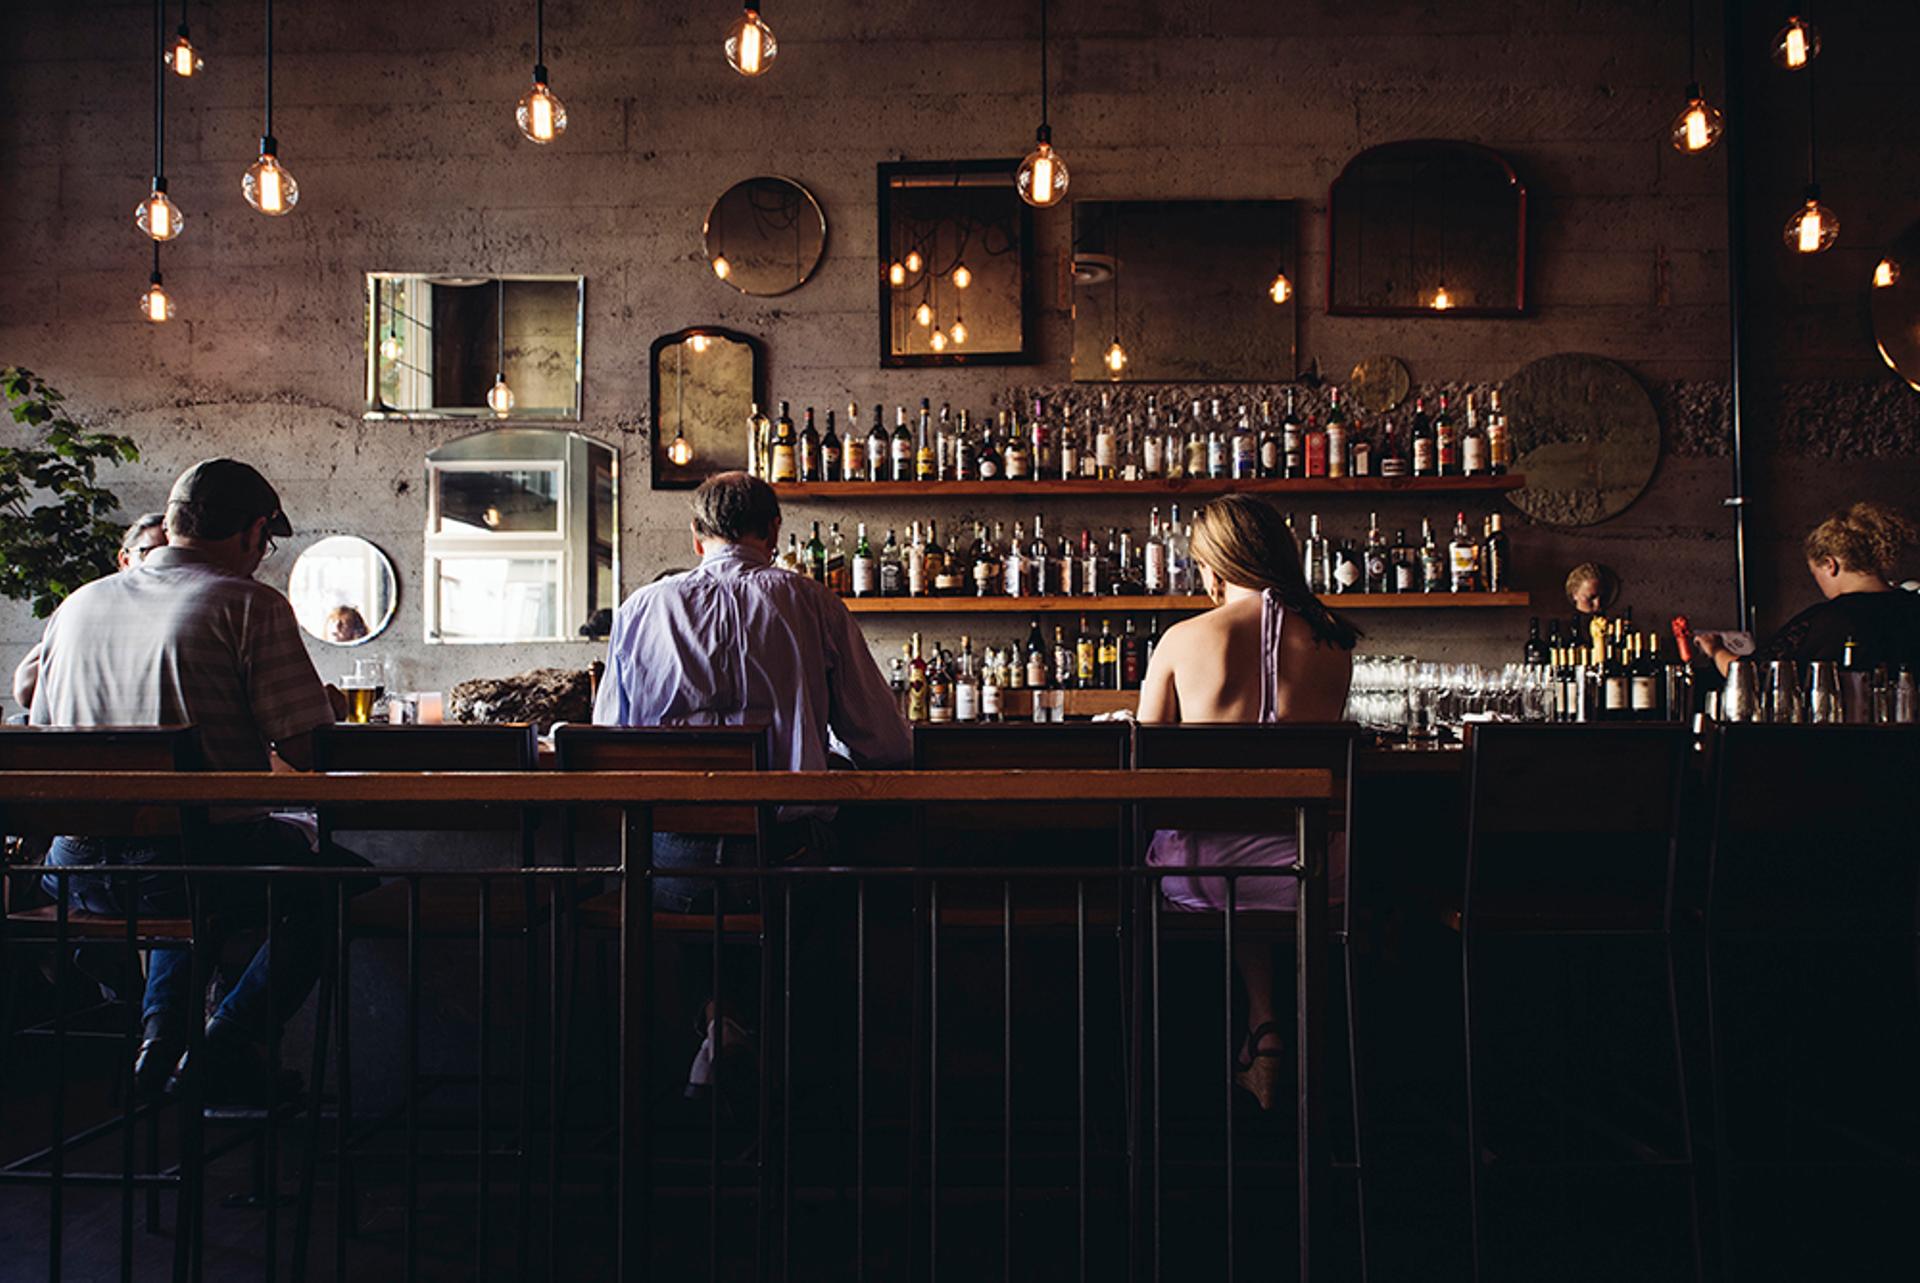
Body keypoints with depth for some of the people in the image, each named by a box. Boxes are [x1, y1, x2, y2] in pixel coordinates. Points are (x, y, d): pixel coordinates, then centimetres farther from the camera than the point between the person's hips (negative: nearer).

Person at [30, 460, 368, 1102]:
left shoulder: (77, 604, 12)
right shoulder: (250, 605, -7)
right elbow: (302, 753, -11)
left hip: (77, 868, 7)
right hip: (202, 865, -7)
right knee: (338, 876, 18)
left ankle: (160, 1027, 21)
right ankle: (227, 1042, 8)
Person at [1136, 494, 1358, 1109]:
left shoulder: (1183, 639, -3)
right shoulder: (1333, 640, 2)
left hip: (1198, 868, -1)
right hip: (1305, 869, 1)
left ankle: (1262, 1025, 29)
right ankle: (1264, 1029, 32)